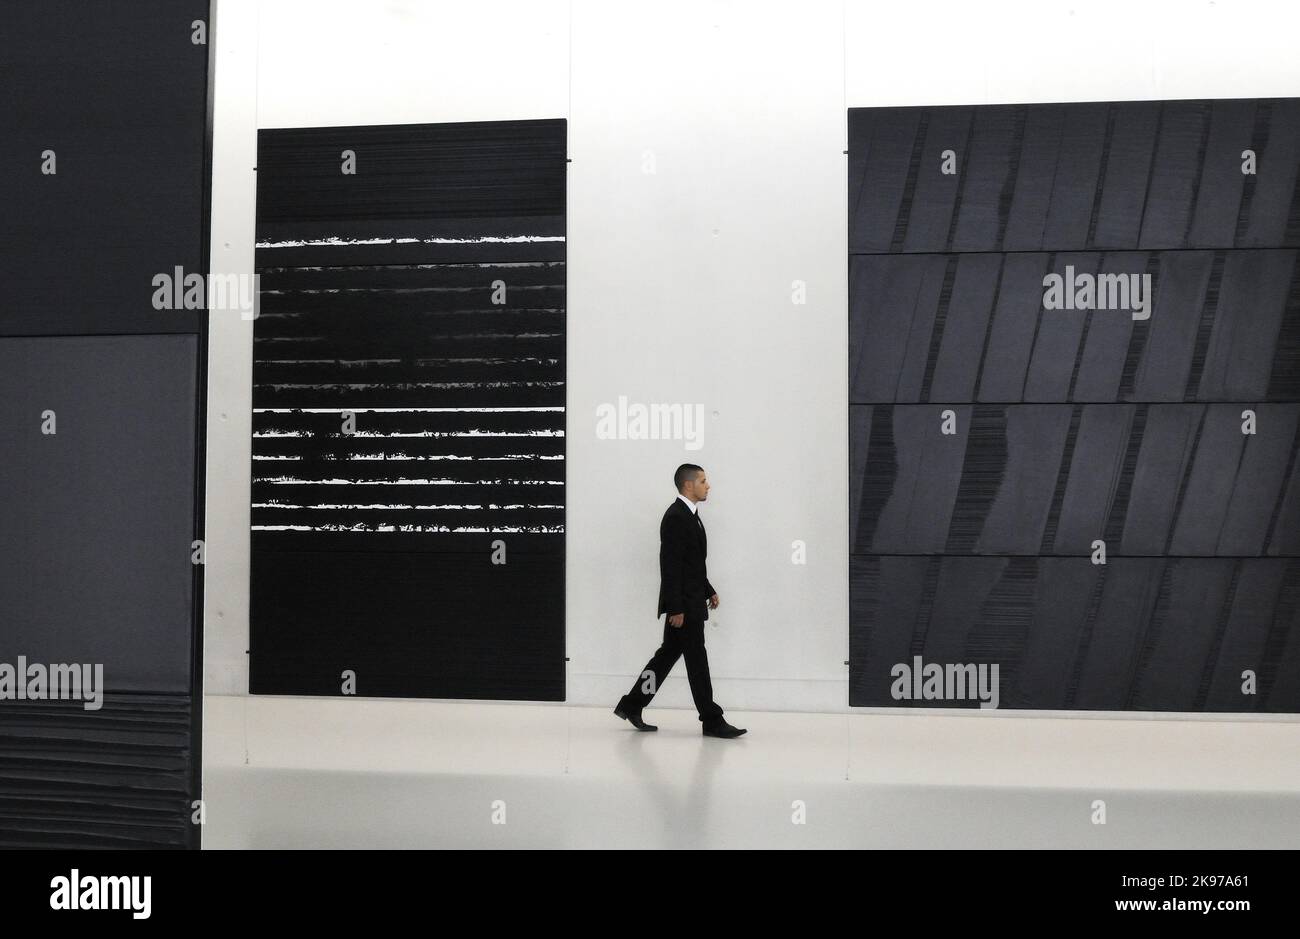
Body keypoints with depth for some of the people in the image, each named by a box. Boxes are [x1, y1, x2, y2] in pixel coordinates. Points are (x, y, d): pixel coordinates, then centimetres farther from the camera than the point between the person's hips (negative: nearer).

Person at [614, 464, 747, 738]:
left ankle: (631, 705, 21)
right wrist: (676, 608, -22)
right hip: (682, 604, -10)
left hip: (691, 602, 10)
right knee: (697, 660, -2)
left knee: (669, 653, 13)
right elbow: (671, 565, -20)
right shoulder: (675, 517, -17)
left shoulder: (689, 515, 14)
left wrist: (708, 591, 20)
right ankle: (712, 721, 6)